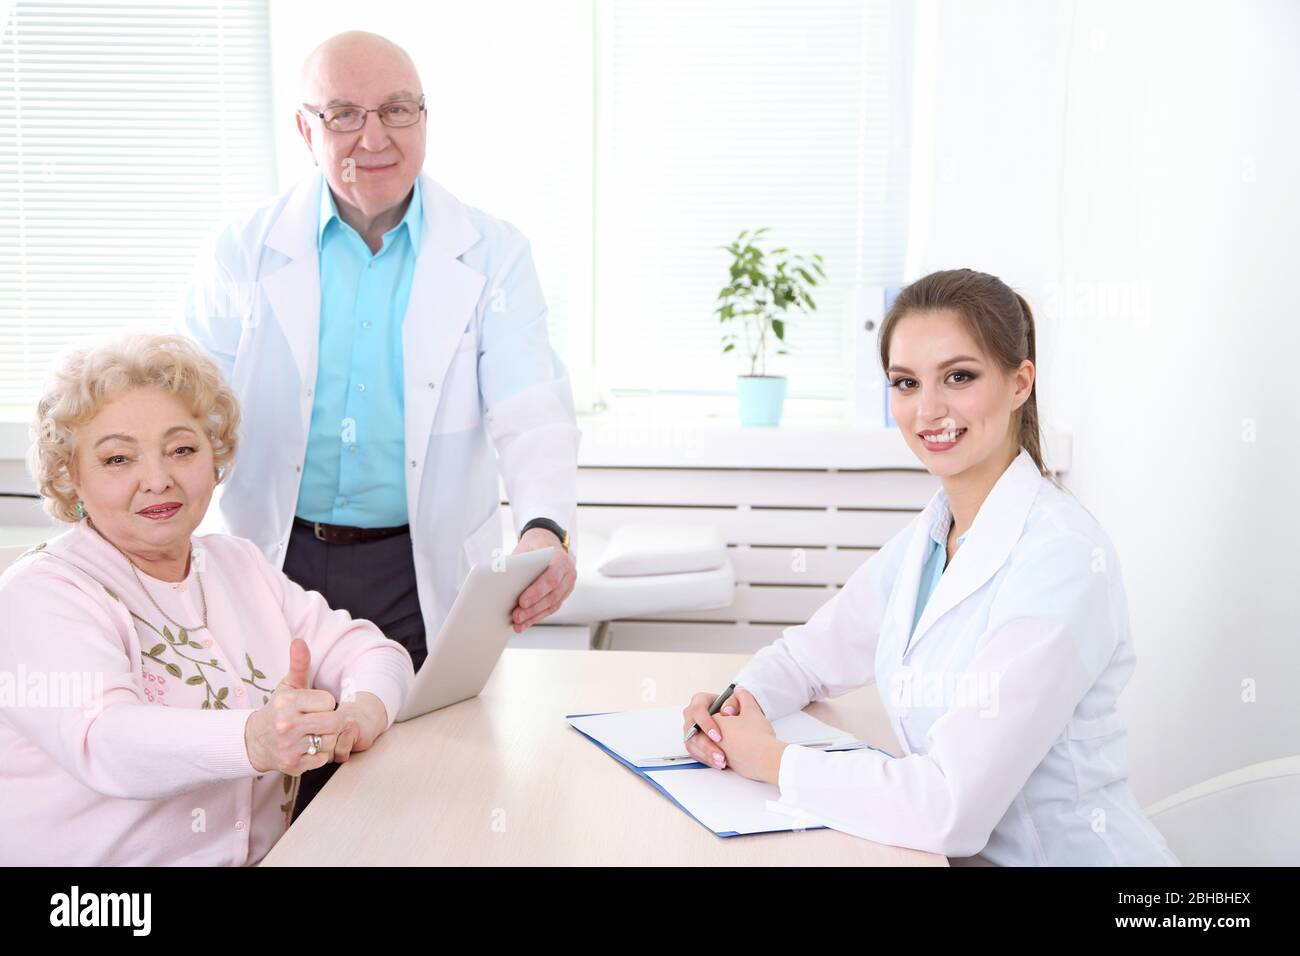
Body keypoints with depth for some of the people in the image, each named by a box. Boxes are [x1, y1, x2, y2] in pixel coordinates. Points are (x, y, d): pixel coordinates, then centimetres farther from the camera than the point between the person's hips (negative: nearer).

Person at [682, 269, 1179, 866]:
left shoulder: (1062, 557, -19)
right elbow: (806, 655, 16)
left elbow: (950, 807, -24)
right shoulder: (924, 541, 3)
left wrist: (769, 759, -14)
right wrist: (735, 707, -4)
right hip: (953, 852, 5)